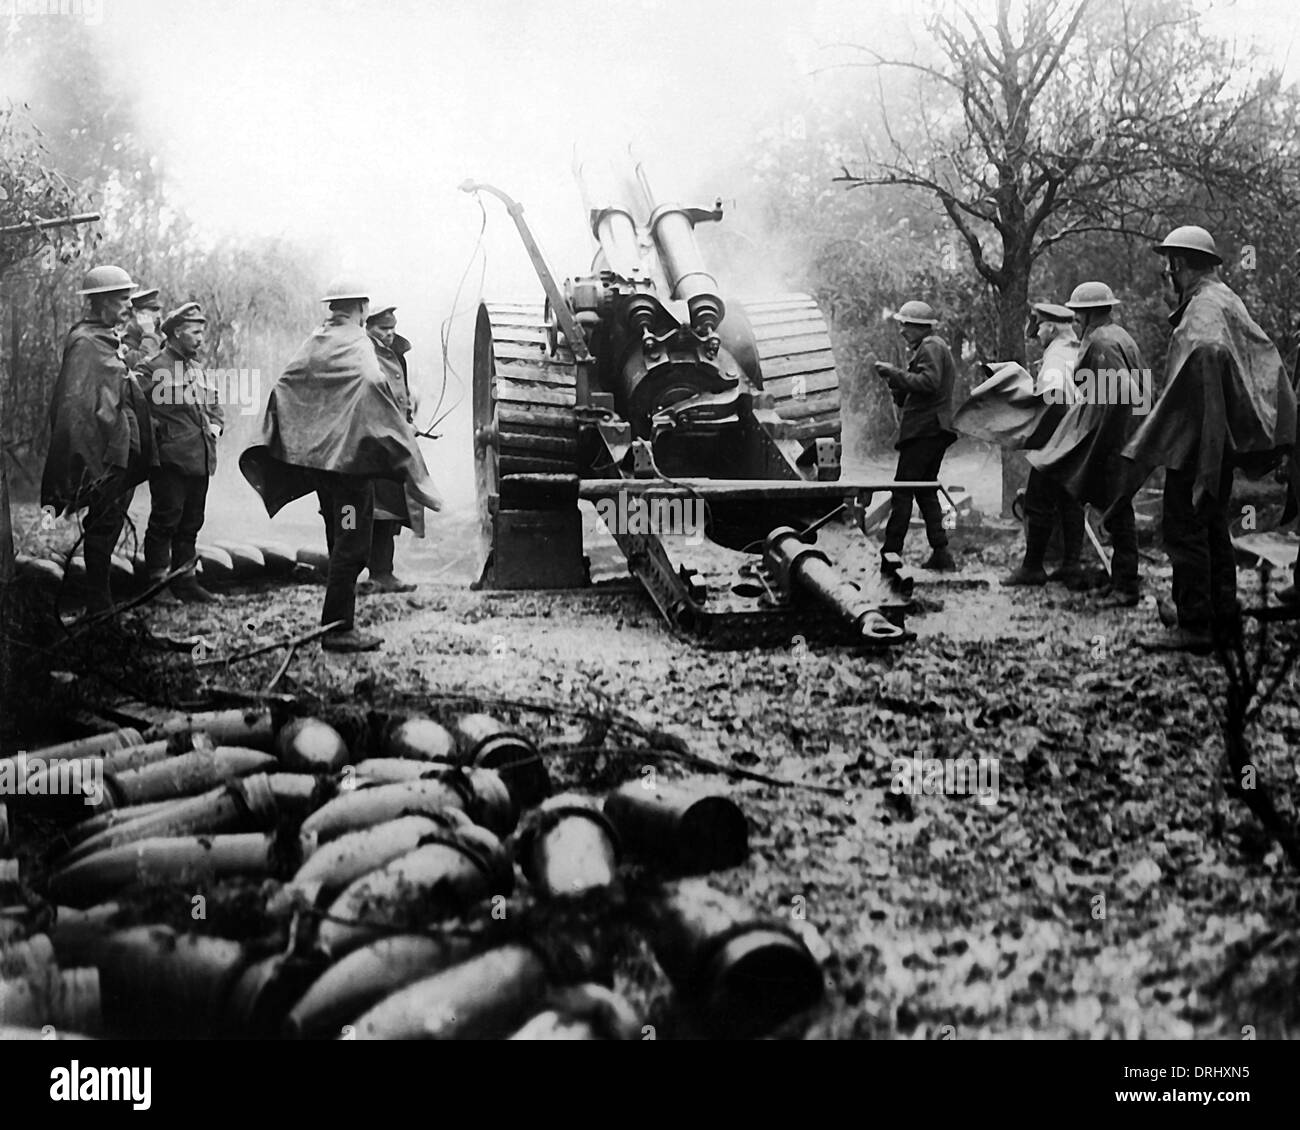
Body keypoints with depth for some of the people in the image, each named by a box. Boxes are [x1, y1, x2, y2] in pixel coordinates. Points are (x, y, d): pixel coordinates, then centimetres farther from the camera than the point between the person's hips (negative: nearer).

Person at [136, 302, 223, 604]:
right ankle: (158, 584, 2)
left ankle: (185, 581, 19)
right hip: (170, 460, -8)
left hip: (200, 461, 8)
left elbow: (212, 403, 32)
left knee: (191, 524, 12)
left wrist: (215, 424, 14)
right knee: (165, 521, -4)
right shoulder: (153, 368, -8)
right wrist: (160, 433, -16)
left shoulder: (195, 369, 19)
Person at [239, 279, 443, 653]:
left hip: (315, 456, 8)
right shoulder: (357, 346, -11)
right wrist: (404, 433, -22)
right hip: (351, 453, -8)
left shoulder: (313, 344, 11)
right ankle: (338, 629, -5)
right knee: (351, 545, -4)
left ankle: (340, 623, 21)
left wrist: (270, 455, 12)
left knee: (340, 544, 17)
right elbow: (371, 387, -27)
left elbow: (282, 387, 9)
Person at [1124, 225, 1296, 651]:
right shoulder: (1225, 301, 16)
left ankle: (1194, 626, -7)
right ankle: (1224, 617, 20)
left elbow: (1206, 354, -30)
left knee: (1184, 528, -8)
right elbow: (1266, 354, 20)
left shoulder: (1204, 308, -14)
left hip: (1196, 439, -10)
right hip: (1221, 439, 10)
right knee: (1212, 527, 15)